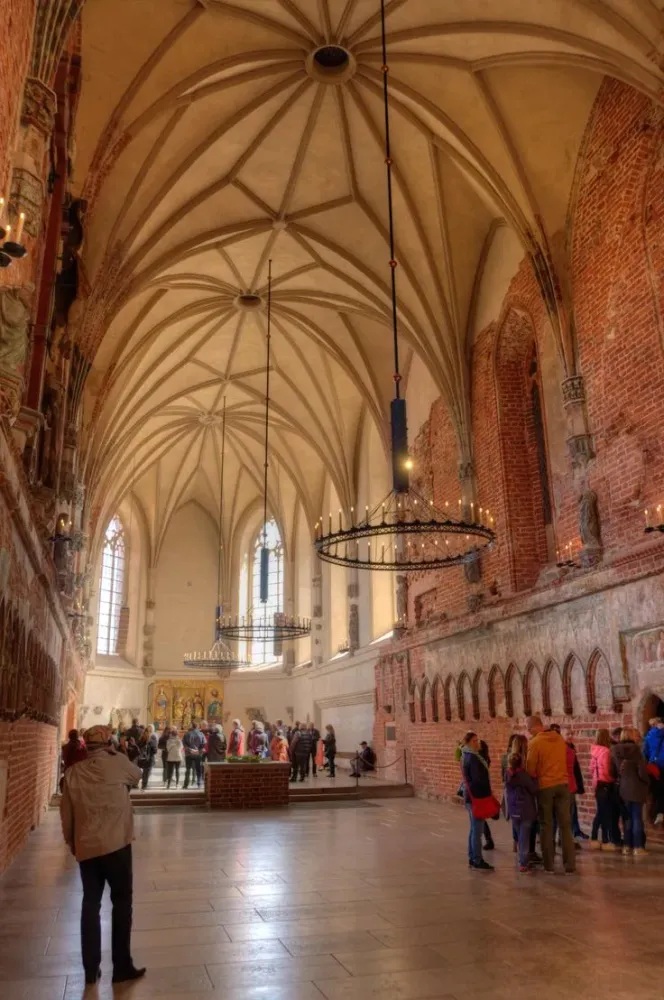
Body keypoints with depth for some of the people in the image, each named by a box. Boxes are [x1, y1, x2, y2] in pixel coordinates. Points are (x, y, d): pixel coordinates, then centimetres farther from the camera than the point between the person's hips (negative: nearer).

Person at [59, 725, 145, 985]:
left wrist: (72, 844, 20)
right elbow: (137, 777, 14)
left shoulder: (73, 773, 3)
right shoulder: (118, 763, -7)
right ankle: (122, 966, 11)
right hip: (116, 844, -3)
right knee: (121, 902, 8)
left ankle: (91, 969, 18)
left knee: (90, 904, 14)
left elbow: (66, 814, 8)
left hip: (86, 847, 3)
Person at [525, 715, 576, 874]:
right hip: (562, 784, 4)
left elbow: (530, 769, -7)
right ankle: (570, 865, 6)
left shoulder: (534, 743, -12)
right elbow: (563, 761, 14)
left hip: (545, 786, -3)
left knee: (546, 826, 8)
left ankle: (549, 865, 11)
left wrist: (537, 778, 12)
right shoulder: (560, 738, 4)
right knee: (565, 826, 7)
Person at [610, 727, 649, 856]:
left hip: (622, 788, 5)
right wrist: (646, 782, 5)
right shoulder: (635, 749, -14)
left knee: (627, 817, 13)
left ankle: (627, 846, 16)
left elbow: (612, 770, 4)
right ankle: (637, 847, 5)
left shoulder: (614, 750, 1)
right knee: (637, 817, 2)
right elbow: (642, 770, -13)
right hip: (636, 787, -5)